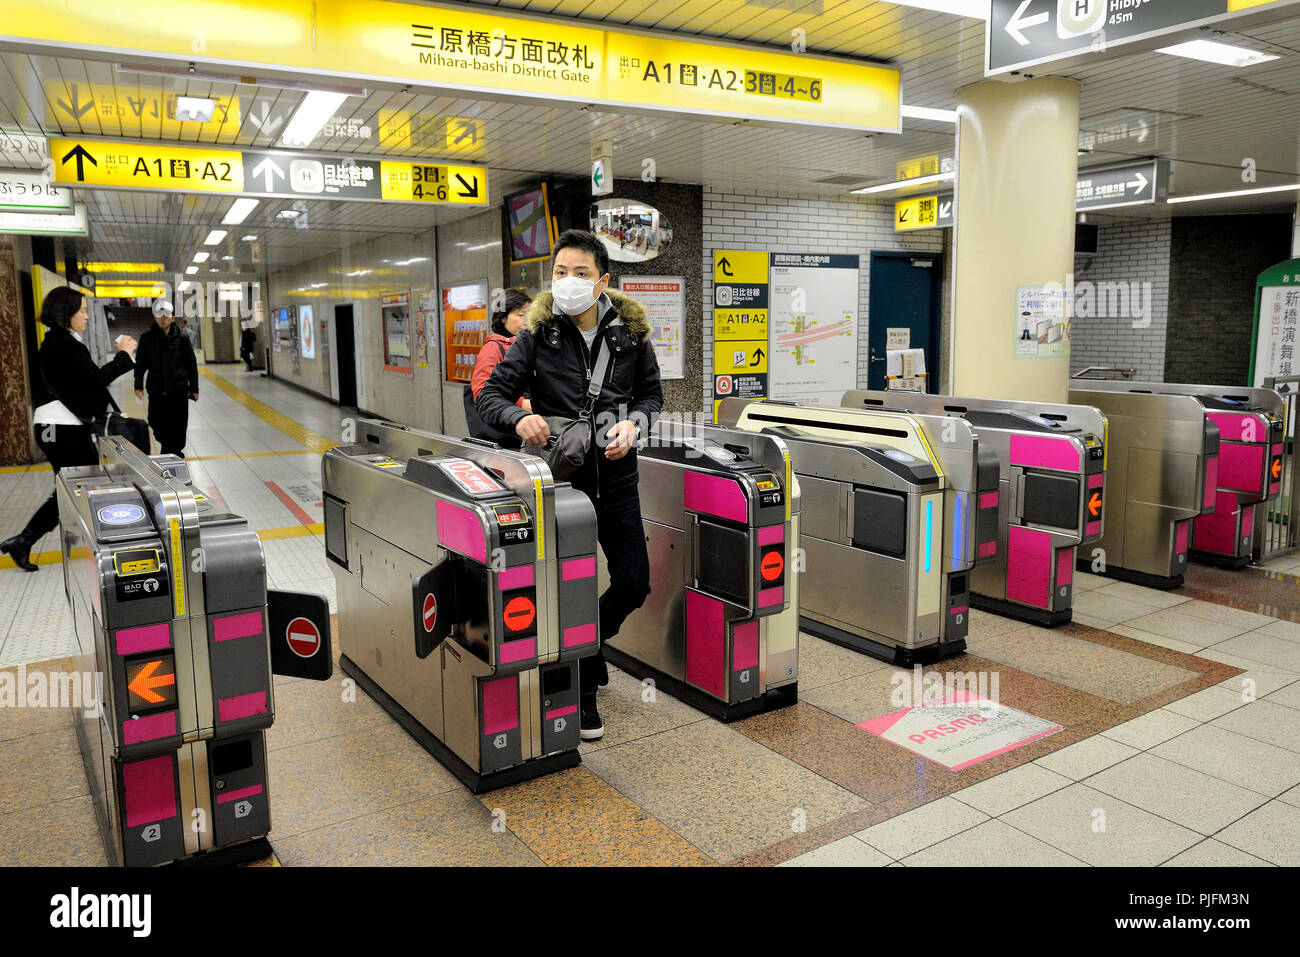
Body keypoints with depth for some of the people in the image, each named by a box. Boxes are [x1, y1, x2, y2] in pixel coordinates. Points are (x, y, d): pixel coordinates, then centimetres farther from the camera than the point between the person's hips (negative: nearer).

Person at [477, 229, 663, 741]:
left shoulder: (630, 331, 1)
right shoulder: (538, 335, -5)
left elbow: (652, 393, 11)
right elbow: (491, 394, -5)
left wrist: (632, 423, -10)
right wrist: (520, 418, -26)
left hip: (616, 472, 3)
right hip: (561, 472, -3)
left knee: (634, 583, 7)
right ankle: (583, 694, 20)